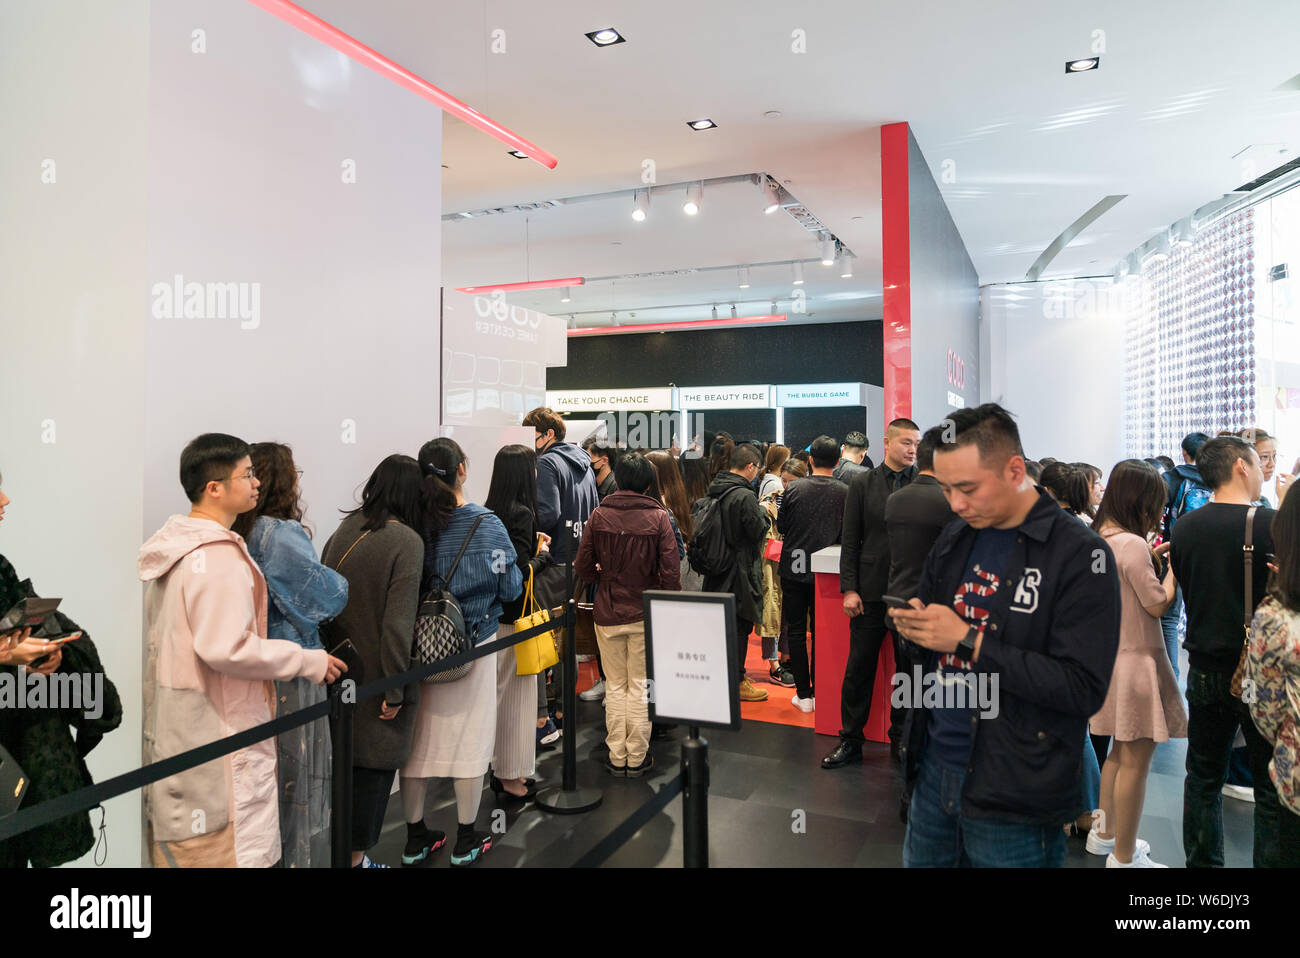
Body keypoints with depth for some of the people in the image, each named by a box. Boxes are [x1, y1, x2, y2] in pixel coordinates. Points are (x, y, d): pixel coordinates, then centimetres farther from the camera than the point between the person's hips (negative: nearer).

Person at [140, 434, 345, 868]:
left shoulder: (170, 546, 11)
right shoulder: (219, 556, -20)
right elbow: (227, 649, -26)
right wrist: (309, 661, -17)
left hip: (171, 729, 10)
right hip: (218, 731, -10)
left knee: (175, 844, 18)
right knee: (235, 848, -2)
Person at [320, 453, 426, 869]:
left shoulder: (344, 529, 1)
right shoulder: (406, 541, -17)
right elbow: (398, 621, -20)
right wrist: (395, 689, -14)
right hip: (377, 673, -6)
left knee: (350, 758, 17)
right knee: (375, 763, 9)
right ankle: (356, 854, 22)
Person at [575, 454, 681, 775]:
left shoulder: (599, 515, -4)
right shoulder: (658, 516, -9)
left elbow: (583, 567, -2)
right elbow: (671, 571, -10)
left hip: (608, 614, 2)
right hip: (646, 615, -1)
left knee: (615, 686, 13)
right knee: (640, 687, 10)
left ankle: (617, 757, 20)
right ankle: (637, 758, 18)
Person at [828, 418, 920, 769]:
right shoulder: (862, 485, 4)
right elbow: (850, 541, 3)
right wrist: (849, 589, -3)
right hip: (871, 592, 0)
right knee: (859, 667, 6)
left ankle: (903, 737, 26)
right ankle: (850, 740, 18)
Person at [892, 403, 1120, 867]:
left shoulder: (1081, 556, -14)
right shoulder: (954, 538, 5)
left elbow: (1084, 689, -19)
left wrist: (969, 641, -21)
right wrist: (913, 625, -7)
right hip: (934, 765, 6)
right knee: (920, 860, 19)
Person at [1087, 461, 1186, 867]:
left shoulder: (1098, 538, 6)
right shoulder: (1132, 544, -21)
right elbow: (1157, 604, -15)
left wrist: (1152, 557, 10)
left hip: (1108, 655, 10)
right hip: (1135, 661, -9)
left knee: (1121, 751, 23)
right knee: (1136, 760, 2)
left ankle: (1106, 833, 36)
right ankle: (1124, 857, 13)